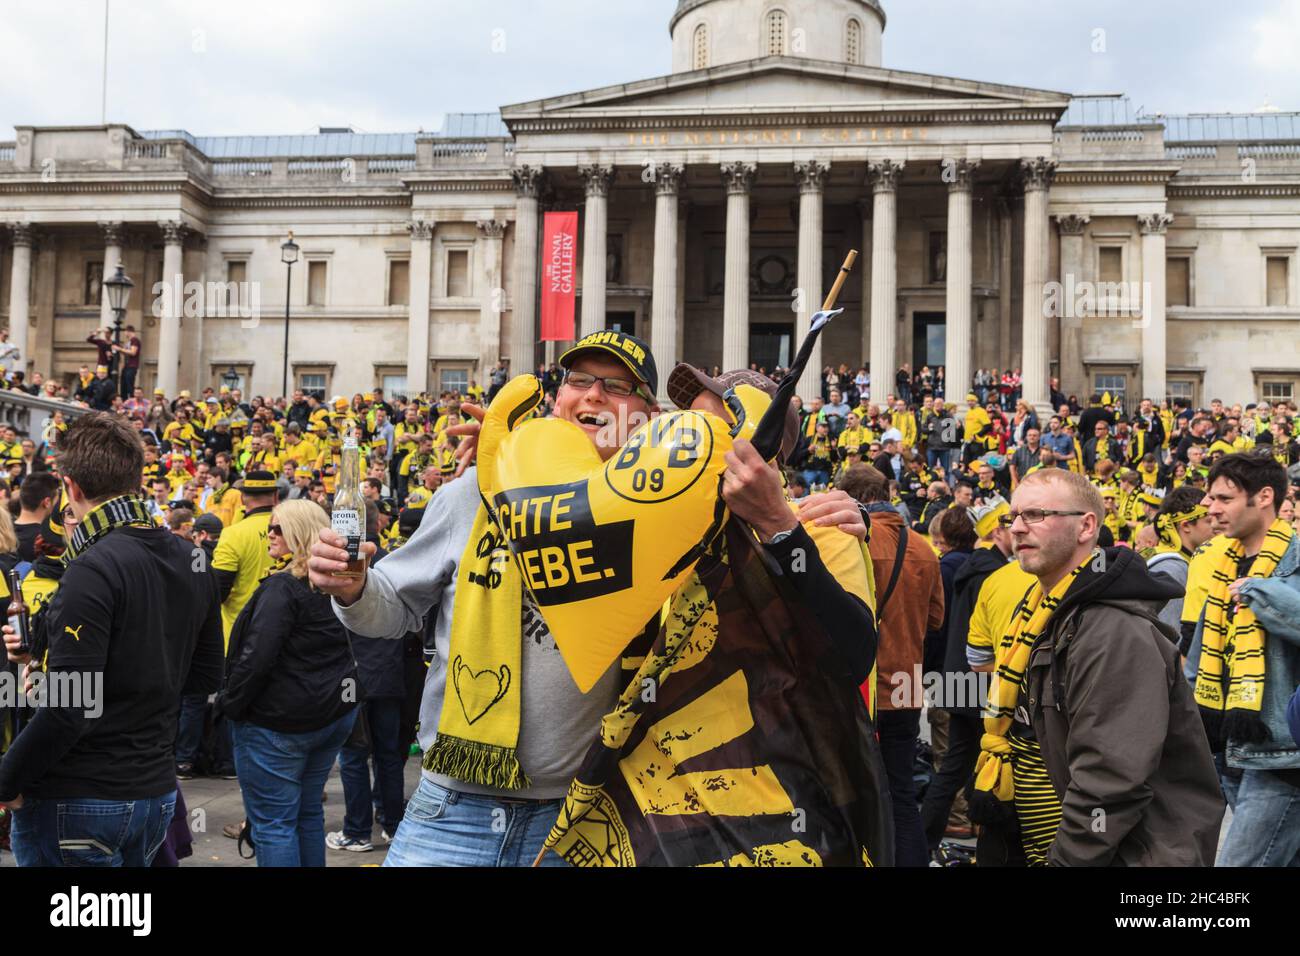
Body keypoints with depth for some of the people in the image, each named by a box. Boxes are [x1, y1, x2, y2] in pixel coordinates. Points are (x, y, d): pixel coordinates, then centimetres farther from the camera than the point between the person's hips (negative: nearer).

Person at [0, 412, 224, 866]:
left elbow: (68, 709, -23)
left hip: (77, 804, -7)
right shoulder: (194, 563, 2)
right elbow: (206, 676, 12)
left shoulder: (93, 570, -20)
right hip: (156, 794, 7)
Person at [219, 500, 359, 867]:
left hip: (277, 723, -8)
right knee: (308, 812, 19)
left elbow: (256, 657, -21)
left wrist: (230, 704, -10)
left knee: (272, 823, 0)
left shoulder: (283, 588, -18)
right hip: (335, 714, 8)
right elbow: (346, 649, 17)